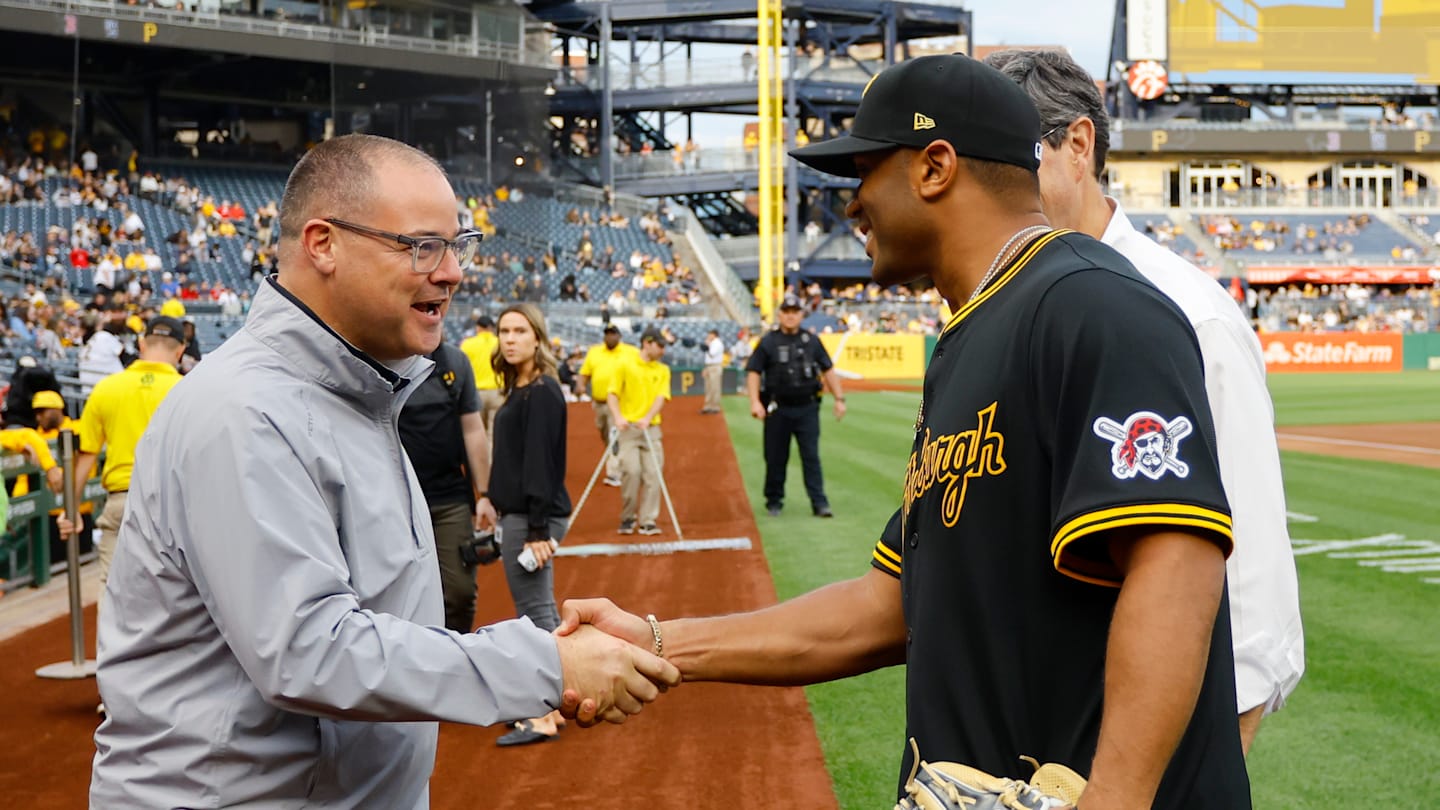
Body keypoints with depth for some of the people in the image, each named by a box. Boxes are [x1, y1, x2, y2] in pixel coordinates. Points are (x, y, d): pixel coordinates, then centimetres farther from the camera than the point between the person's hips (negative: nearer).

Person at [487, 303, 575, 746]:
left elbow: (540, 462, -19)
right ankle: (548, 705, 22)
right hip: (518, 514, 10)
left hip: (533, 517, -10)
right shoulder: (519, 389, 14)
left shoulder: (542, 392, -14)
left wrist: (538, 529, -22)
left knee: (536, 611, -6)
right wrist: (496, 502, 14)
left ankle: (542, 719, -1)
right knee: (541, 611, 14)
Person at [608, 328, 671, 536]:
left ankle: (648, 521, 0)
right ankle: (627, 518, 4)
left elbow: (661, 397, 2)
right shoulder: (625, 366, 5)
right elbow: (613, 394, 1)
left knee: (653, 473, -6)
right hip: (628, 427, -3)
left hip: (651, 428, 3)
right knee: (631, 471, -13)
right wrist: (618, 417, -16)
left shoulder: (663, 370, 13)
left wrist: (647, 418, -16)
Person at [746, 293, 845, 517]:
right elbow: (753, 372, -2)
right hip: (778, 409, -1)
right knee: (776, 457, 6)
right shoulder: (768, 342, 2)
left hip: (807, 408, 1)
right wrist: (755, 402, -14)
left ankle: (819, 503, -3)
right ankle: (774, 501, 19)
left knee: (811, 456, -2)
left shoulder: (812, 340, 9)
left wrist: (839, 398, 5)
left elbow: (828, 370, 12)